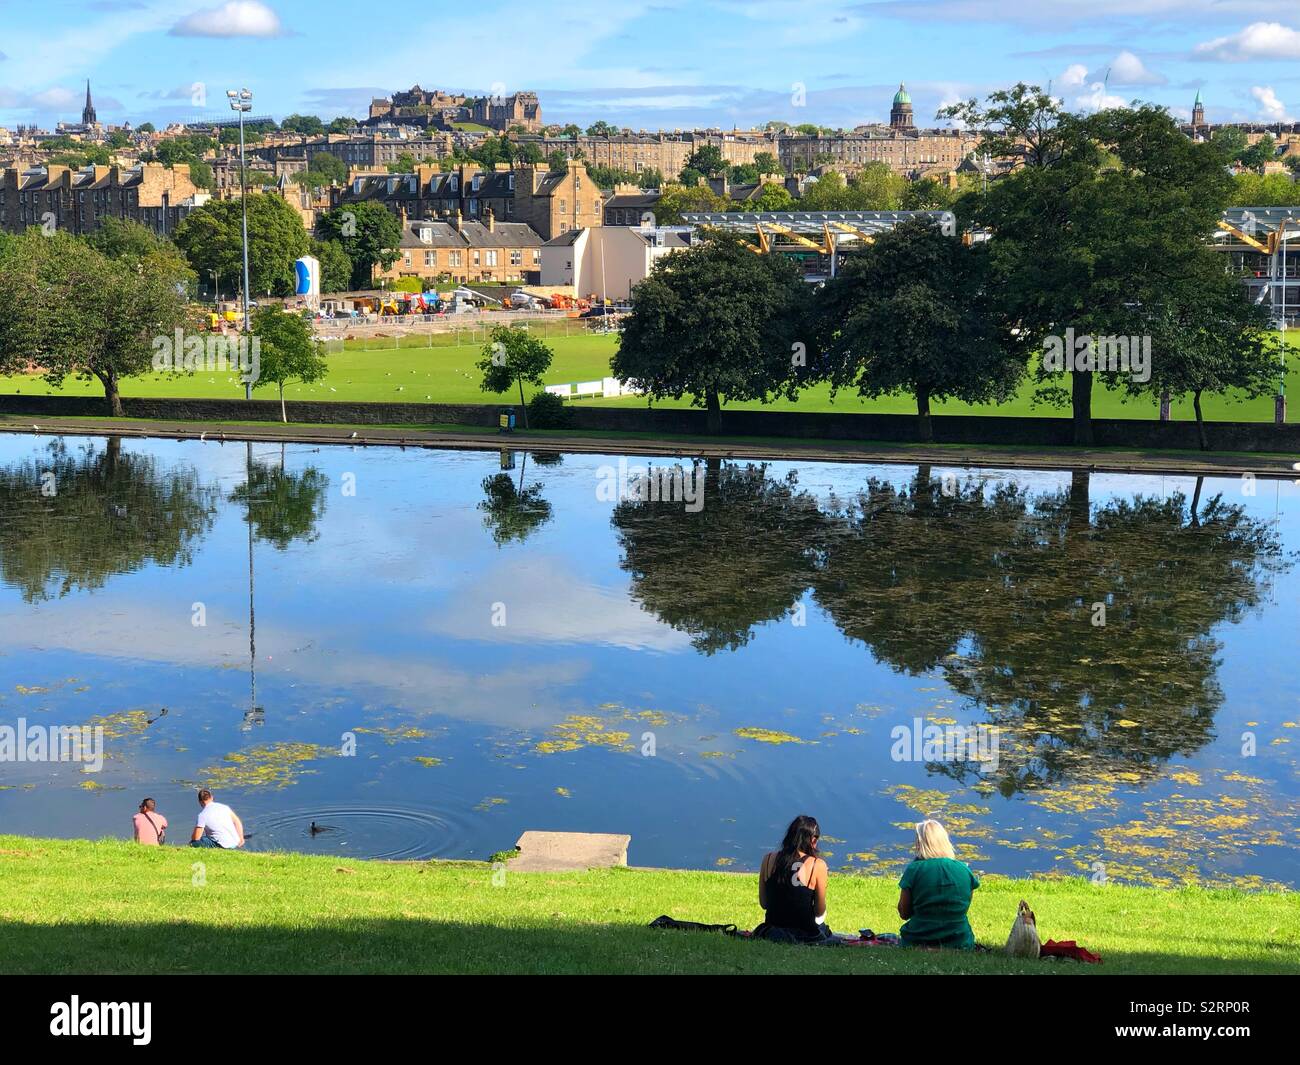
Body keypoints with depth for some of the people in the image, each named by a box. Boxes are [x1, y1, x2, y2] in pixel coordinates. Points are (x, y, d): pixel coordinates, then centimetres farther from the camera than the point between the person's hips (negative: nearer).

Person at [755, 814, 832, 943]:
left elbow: (763, 904, 2)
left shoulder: (768, 859, -6)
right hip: (804, 933, -4)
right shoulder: (817, 865, -17)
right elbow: (819, 911, -10)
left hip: (772, 931, 4)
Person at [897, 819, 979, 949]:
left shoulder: (914, 869, -9)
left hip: (918, 942, -3)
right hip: (959, 942, 3)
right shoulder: (964, 870, 0)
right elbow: (964, 908, 12)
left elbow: (904, 913, 0)